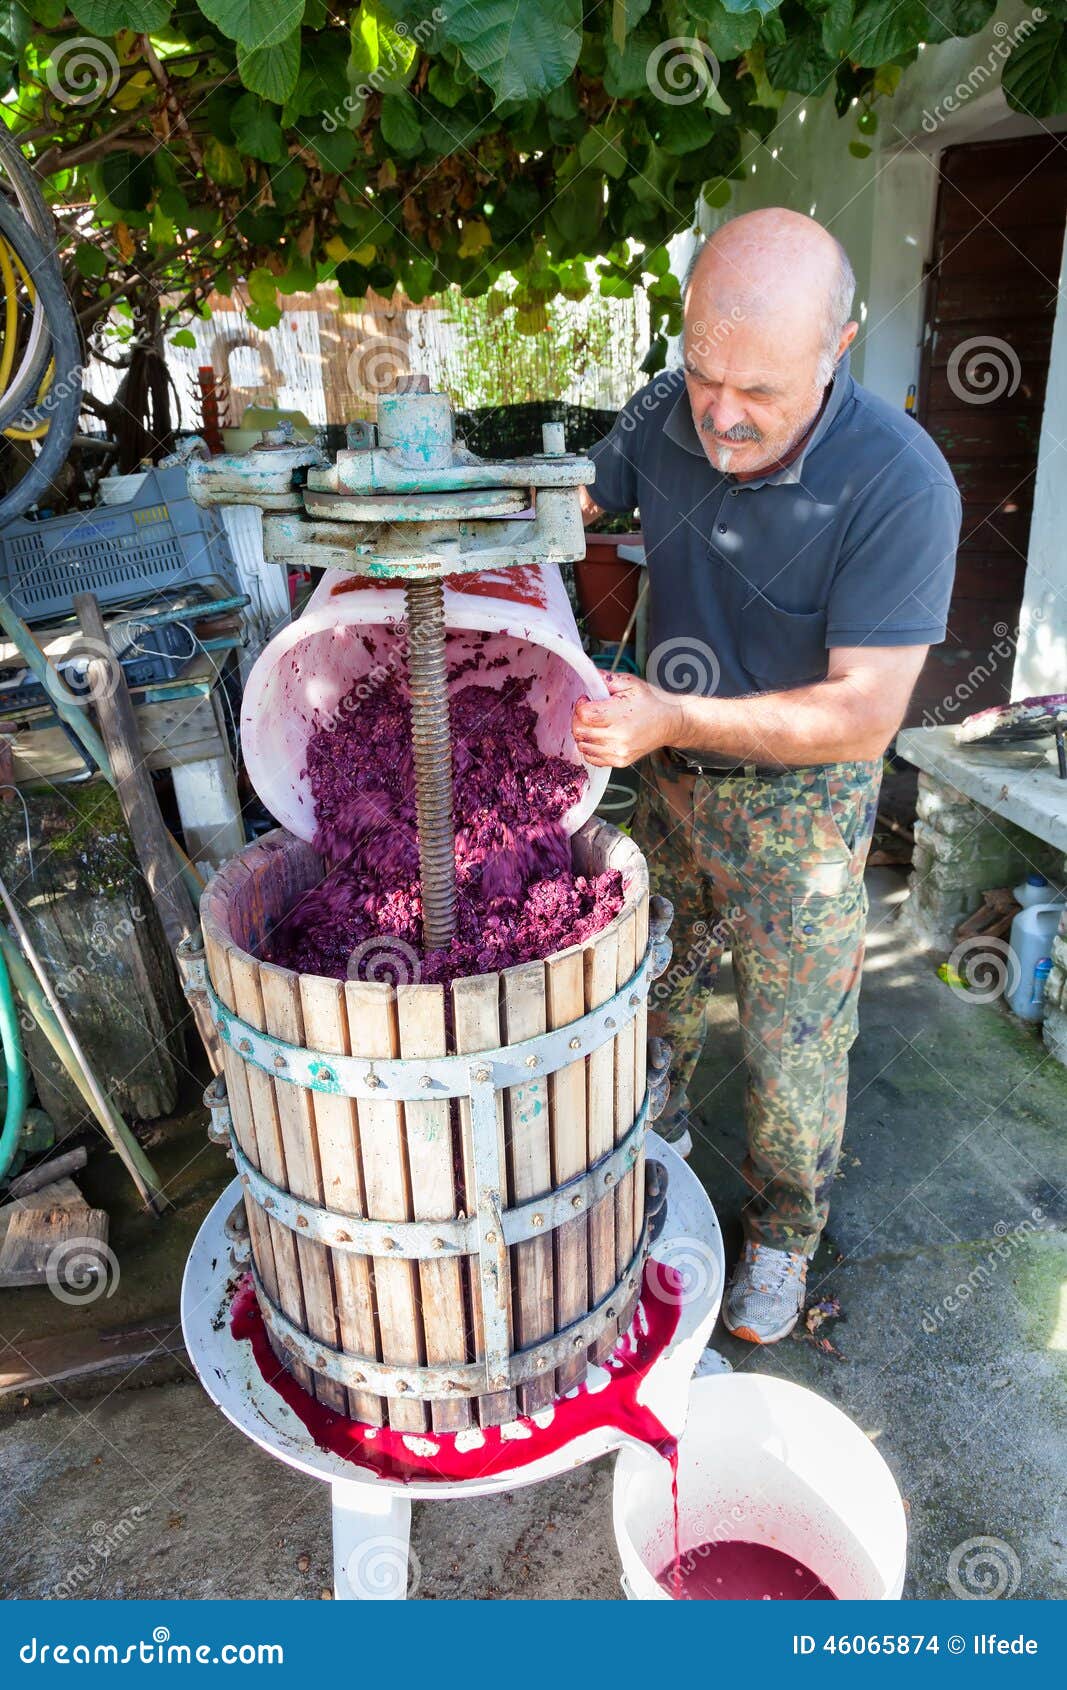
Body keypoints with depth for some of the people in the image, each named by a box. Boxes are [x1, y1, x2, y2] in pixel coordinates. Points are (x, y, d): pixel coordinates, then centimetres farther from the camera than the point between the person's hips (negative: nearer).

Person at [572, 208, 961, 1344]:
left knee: (792, 1043, 9)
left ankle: (782, 1233, 36)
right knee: (653, 982, 24)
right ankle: (656, 1126, 53)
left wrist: (675, 717, -39)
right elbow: (573, 507, 8)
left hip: (798, 802, -5)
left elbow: (864, 715, -29)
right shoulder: (665, 414, -10)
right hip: (666, 779, 5)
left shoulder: (899, 484, -27)